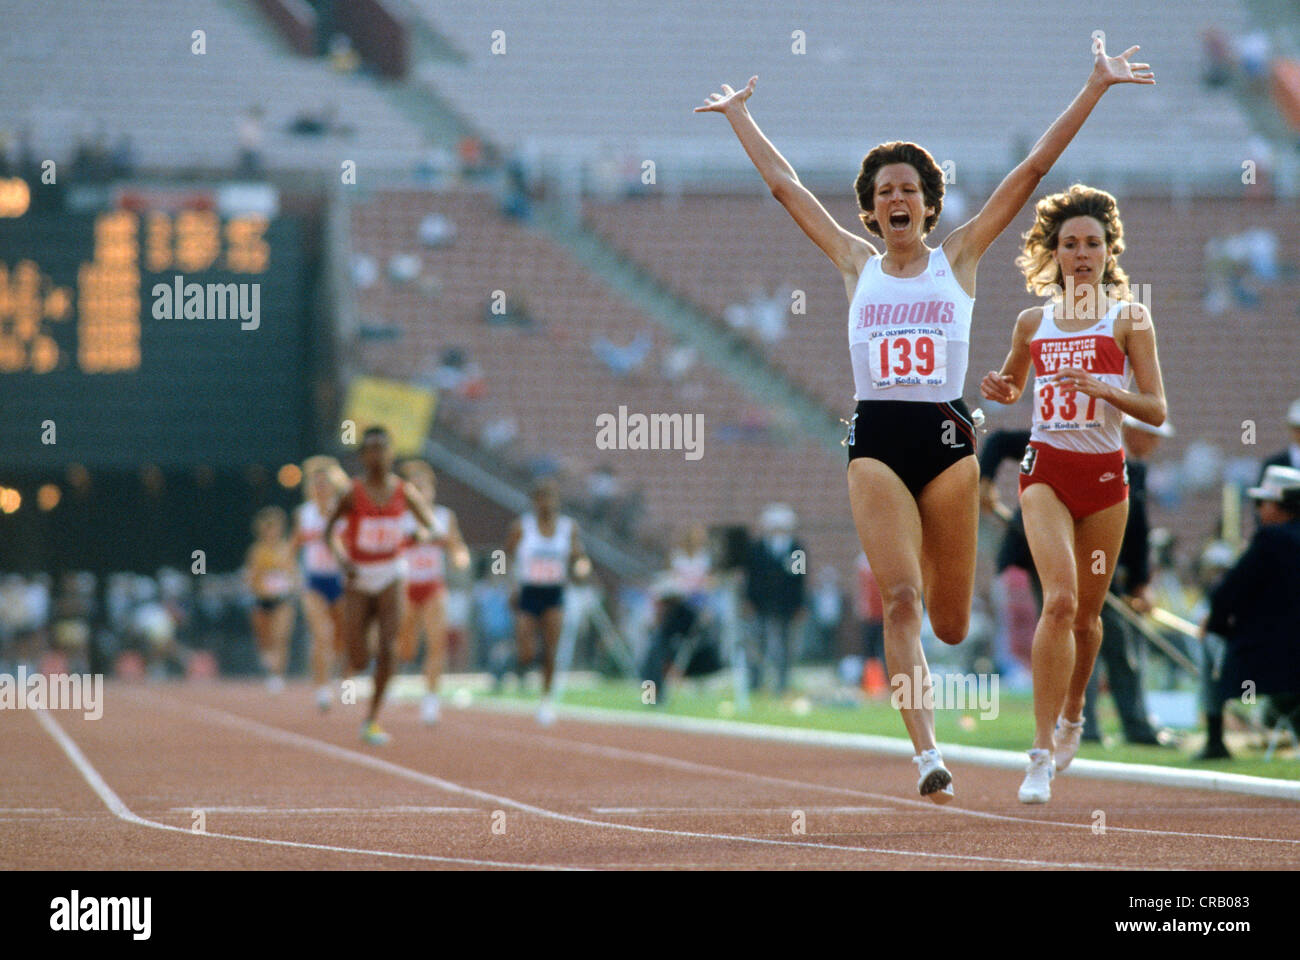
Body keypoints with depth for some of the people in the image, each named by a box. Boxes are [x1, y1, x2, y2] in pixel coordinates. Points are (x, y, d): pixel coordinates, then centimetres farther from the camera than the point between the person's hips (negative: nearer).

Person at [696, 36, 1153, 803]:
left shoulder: (959, 258, 7)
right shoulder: (856, 264, 10)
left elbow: (1034, 169, 4)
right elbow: (785, 184, 17)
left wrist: (1095, 89, 2)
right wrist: (739, 114, 23)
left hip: (946, 437, 0)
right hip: (876, 441, 0)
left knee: (950, 622, 7)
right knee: (901, 599, -17)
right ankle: (929, 754, -22)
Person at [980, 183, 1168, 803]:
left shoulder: (1128, 319, -1)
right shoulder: (1033, 323, 7)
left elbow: (1156, 410, -5)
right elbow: (1012, 386, 25)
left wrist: (1101, 387, -21)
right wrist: (998, 387, 1)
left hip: (1104, 475, 0)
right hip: (1046, 469, 0)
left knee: (1086, 613, 11)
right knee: (1059, 599, -20)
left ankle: (1072, 712, 42)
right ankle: (1042, 753, -21)